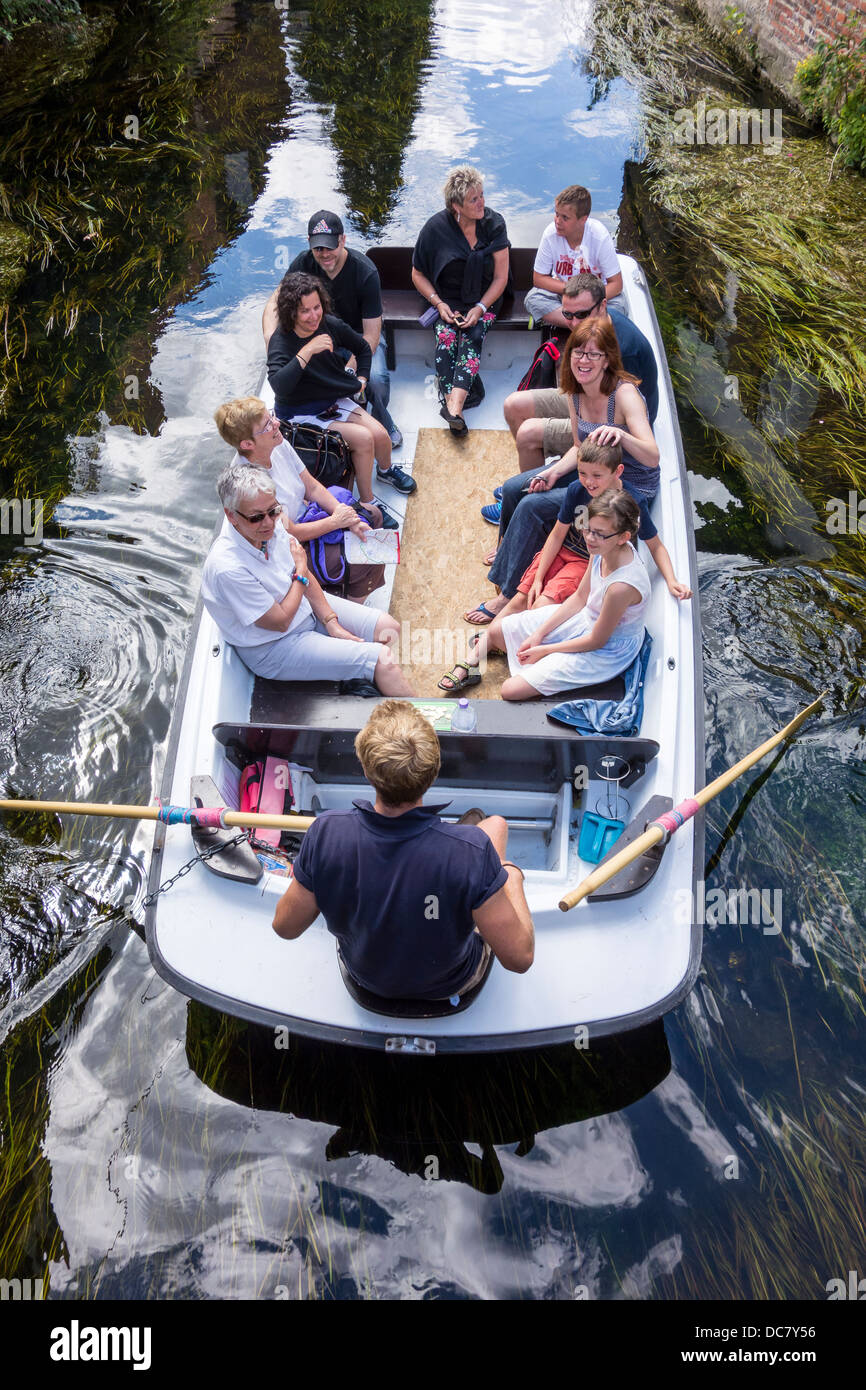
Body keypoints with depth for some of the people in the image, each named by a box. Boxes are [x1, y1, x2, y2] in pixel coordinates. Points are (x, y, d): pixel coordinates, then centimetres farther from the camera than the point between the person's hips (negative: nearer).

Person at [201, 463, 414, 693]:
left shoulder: (272, 528, -12)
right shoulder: (228, 568, -34)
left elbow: (306, 578, 3)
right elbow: (281, 622, -23)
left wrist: (332, 624, -6)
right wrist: (301, 571, -12)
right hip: (273, 647, -8)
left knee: (388, 629, 1)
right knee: (383, 661, -16)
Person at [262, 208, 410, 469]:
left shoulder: (365, 272, -25)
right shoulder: (304, 263, -14)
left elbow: (371, 335, -24)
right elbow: (274, 304, -10)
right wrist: (271, 342, -32)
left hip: (360, 333, -4)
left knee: (376, 378, -36)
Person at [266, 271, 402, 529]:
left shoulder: (330, 325, -8)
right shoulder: (281, 341, -24)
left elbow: (363, 348, 14)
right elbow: (279, 385, -45)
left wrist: (361, 379, 6)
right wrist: (307, 352, -45)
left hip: (335, 401, 6)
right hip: (301, 414, -6)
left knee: (380, 434, -12)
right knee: (363, 438, -22)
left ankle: (386, 469, 25)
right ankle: (367, 503, -5)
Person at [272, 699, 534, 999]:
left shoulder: (326, 833, -33)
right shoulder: (472, 851, -40)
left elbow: (285, 927, -17)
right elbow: (519, 958, -29)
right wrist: (512, 874, -12)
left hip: (363, 974, 2)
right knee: (494, 823, 14)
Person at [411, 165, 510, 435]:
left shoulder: (494, 223, -5)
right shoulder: (435, 228, -6)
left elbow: (500, 277, -5)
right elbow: (418, 274, 2)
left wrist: (479, 309, -19)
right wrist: (439, 304, -14)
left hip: (483, 301, -1)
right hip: (447, 300, 1)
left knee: (470, 337, -30)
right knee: (446, 336, -30)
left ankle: (453, 406, -47)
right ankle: (453, 407, -42)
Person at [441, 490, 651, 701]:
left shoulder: (622, 586, -38)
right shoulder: (605, 548, -14)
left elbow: (596, 641, -23)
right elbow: (580, 597, 2)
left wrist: (544, 650, -11)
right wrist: (539, 633, -1)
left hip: (605, 650, -8)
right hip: (585, 616, 8)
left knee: (511, 691, -11)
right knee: (497, 629, 8)